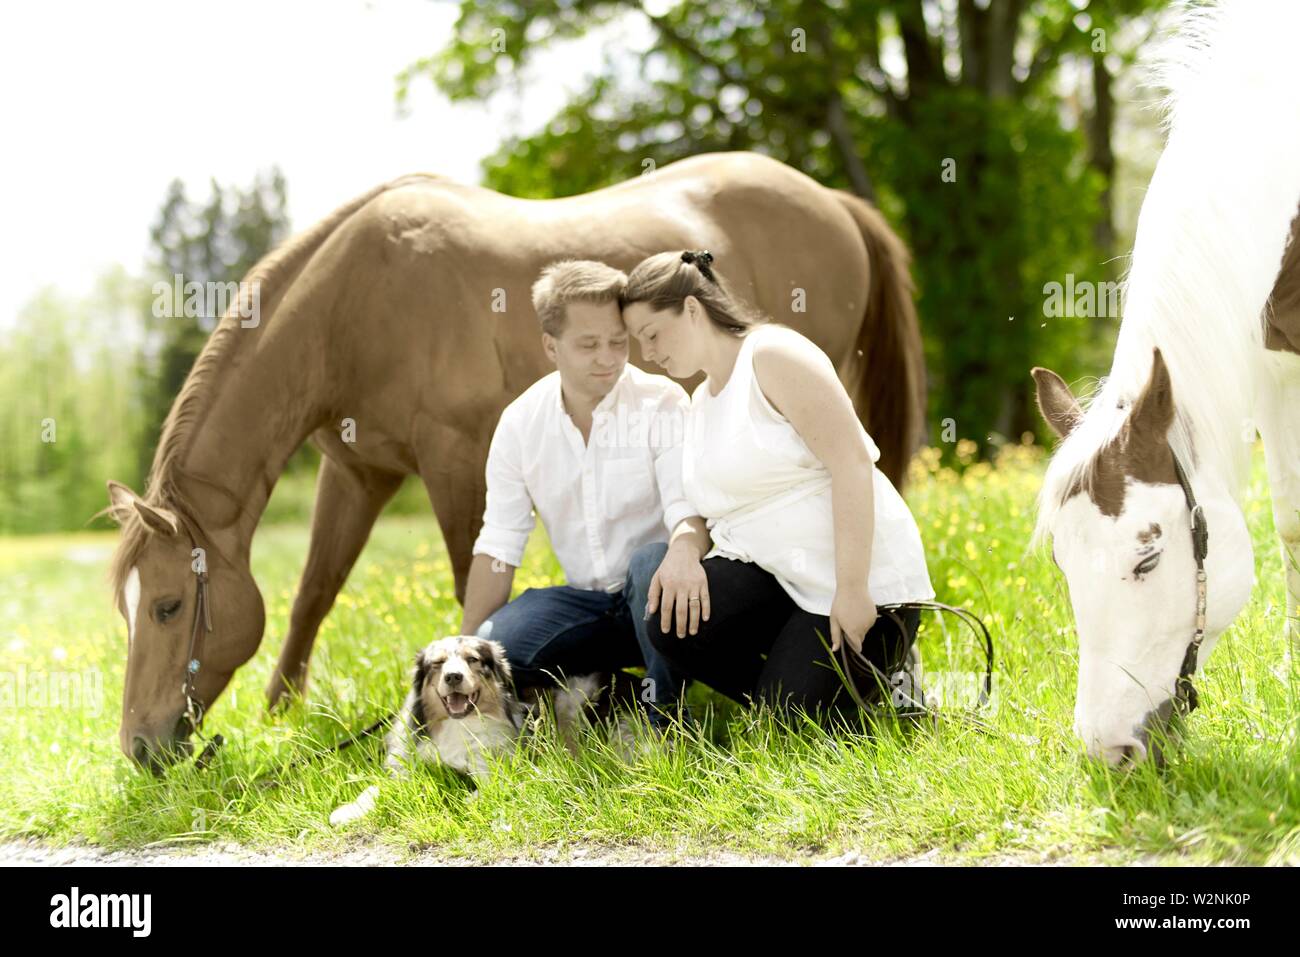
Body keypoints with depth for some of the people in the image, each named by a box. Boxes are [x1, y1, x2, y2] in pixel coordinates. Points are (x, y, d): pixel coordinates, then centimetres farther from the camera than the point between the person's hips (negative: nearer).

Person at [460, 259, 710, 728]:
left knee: (656, 562, -39)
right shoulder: (519, 423, 1)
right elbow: (498, 547, 4)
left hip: (653, 597, -3)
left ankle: (661, 718, -22)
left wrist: (684, 548, -49)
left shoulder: (661, 403, -10)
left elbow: (687, 505, -23)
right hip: (584, 601, 4)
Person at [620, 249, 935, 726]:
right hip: (772, 576, 7)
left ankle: (883, 674, 11)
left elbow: (852, 460, -19)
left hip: (863, 581, -7)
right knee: (668, 622, -20)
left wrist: (852, 590, -23)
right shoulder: (702, 401, 17)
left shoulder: (772, 355, -10)